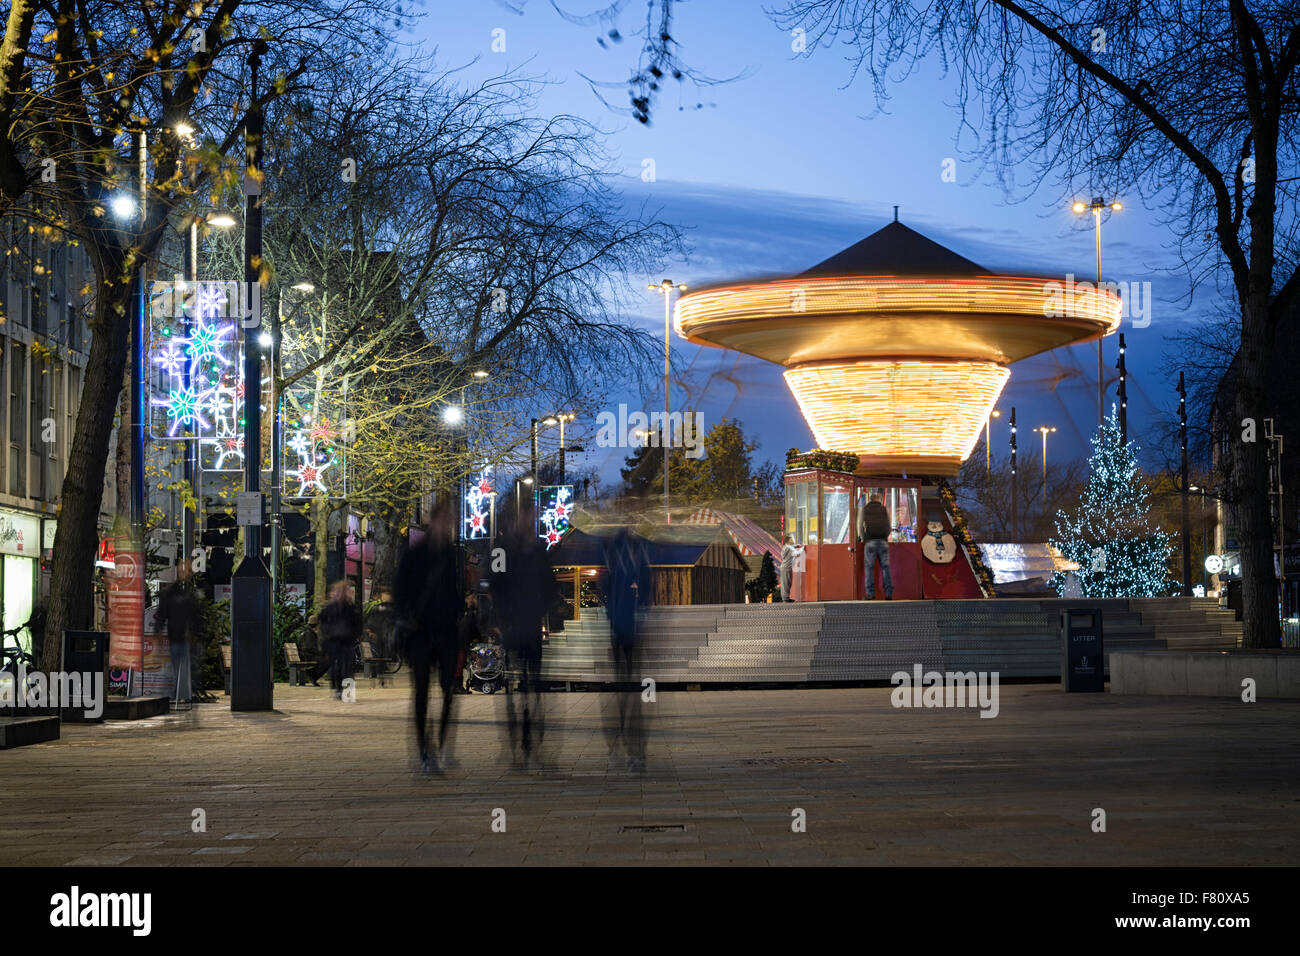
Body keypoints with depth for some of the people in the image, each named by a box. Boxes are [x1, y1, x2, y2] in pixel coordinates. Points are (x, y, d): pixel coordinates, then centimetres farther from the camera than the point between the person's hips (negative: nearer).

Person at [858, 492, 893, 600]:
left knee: (869, 567, -1)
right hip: (883, 541, 1)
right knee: (885, 567, 2)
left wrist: (862, 539, 21)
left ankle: (870, 593, -10)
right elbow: (888, 527, 13)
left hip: (870, 542, -1)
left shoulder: (864, 509, 9)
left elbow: (860, 526, 6)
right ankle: (888, 593, -5)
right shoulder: (884, 509, 12)